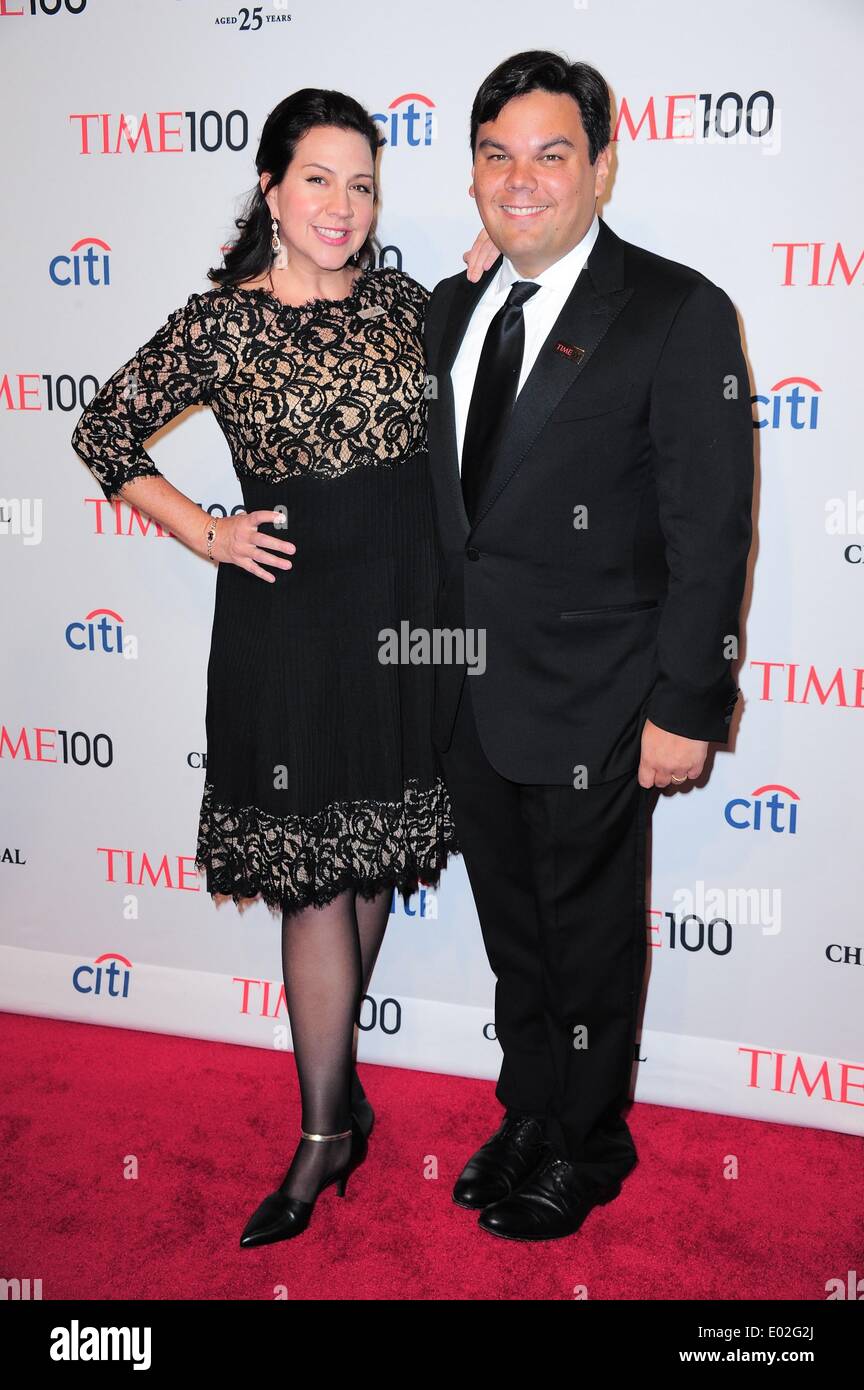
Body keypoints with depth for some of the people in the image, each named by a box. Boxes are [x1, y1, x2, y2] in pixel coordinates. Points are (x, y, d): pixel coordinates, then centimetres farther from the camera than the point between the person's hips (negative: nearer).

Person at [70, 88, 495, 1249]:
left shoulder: (407, 302, 5)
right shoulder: (221, 323, -5)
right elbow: (104, 434, 3)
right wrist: (208, 535, -4)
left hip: (406, 600, 4)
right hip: (291, 612, -4)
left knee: (377, 851, 14)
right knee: (315, 870, 0)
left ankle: (325, 1060, 35)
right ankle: (329, 1125, 15)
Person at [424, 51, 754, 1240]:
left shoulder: (678, 313, -11)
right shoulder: (451, 308, 8)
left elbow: (709, 530, -13)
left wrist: (687, 705, -15)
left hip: (591, 707, -6)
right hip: (469, 695, 6)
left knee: (592, 932, 11)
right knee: (509, 926, 20)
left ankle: (586, 1149, 33)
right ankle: (528, 1115, 41)